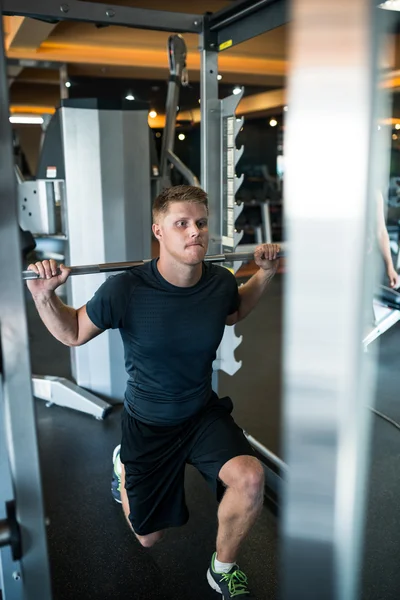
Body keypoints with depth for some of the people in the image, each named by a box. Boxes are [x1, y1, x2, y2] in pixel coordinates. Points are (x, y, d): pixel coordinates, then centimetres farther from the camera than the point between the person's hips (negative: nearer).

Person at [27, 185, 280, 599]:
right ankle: (124, 464, 47)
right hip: (147, 423, -2)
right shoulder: (126, 291, -25)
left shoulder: (220, 282, -14)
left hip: (203, 414, 2)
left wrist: (265, 274, 1)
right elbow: (73, 333, -10)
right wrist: (43, 296, -27)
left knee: (250, 478, -28)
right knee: (149, 538, 16)